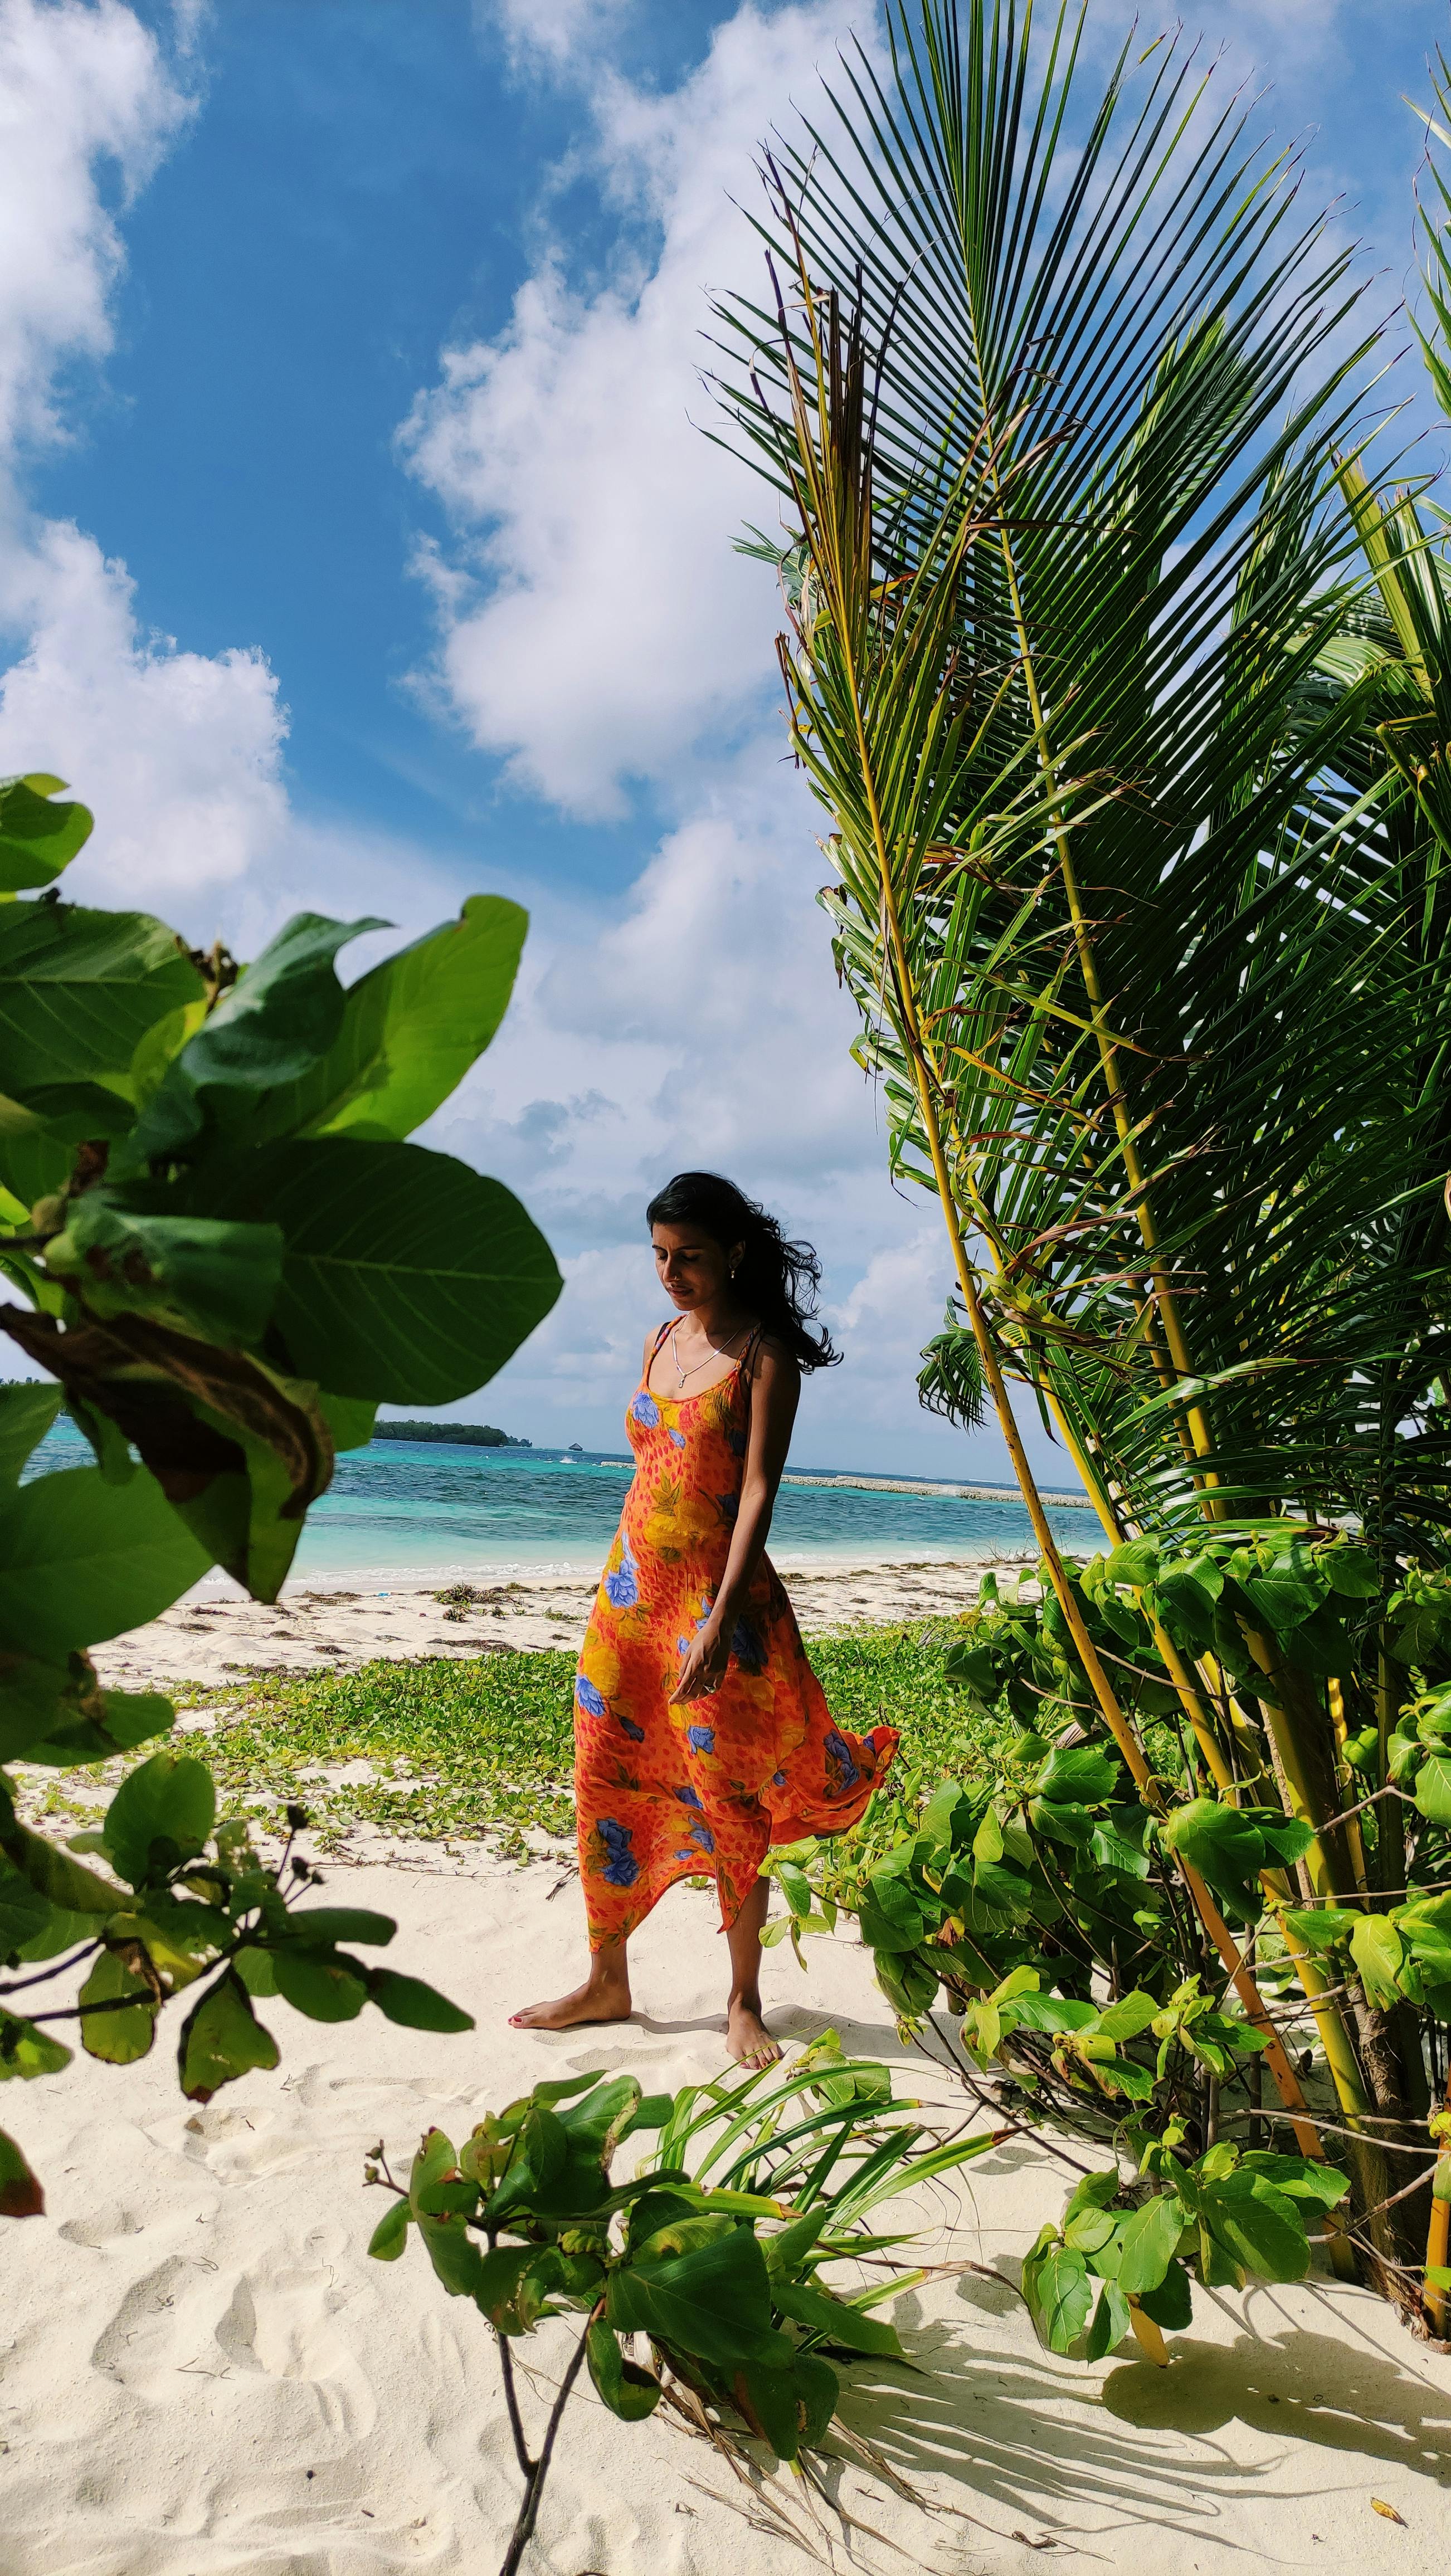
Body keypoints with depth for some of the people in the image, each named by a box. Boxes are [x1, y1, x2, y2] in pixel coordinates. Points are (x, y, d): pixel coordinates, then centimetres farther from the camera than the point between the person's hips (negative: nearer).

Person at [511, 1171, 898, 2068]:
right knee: (609, 1785, 10)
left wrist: (720, 1618, -22)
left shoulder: (764, 1353, -9)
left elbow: (758, 1489, -16)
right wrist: (630, 1585, 18)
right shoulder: (660, 1341, 10)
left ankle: (745, 2001, 20)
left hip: (717, 1594, -6)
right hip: (632, 1587, 7)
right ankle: (608, 1983, 26)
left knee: (731, 1796, 3)